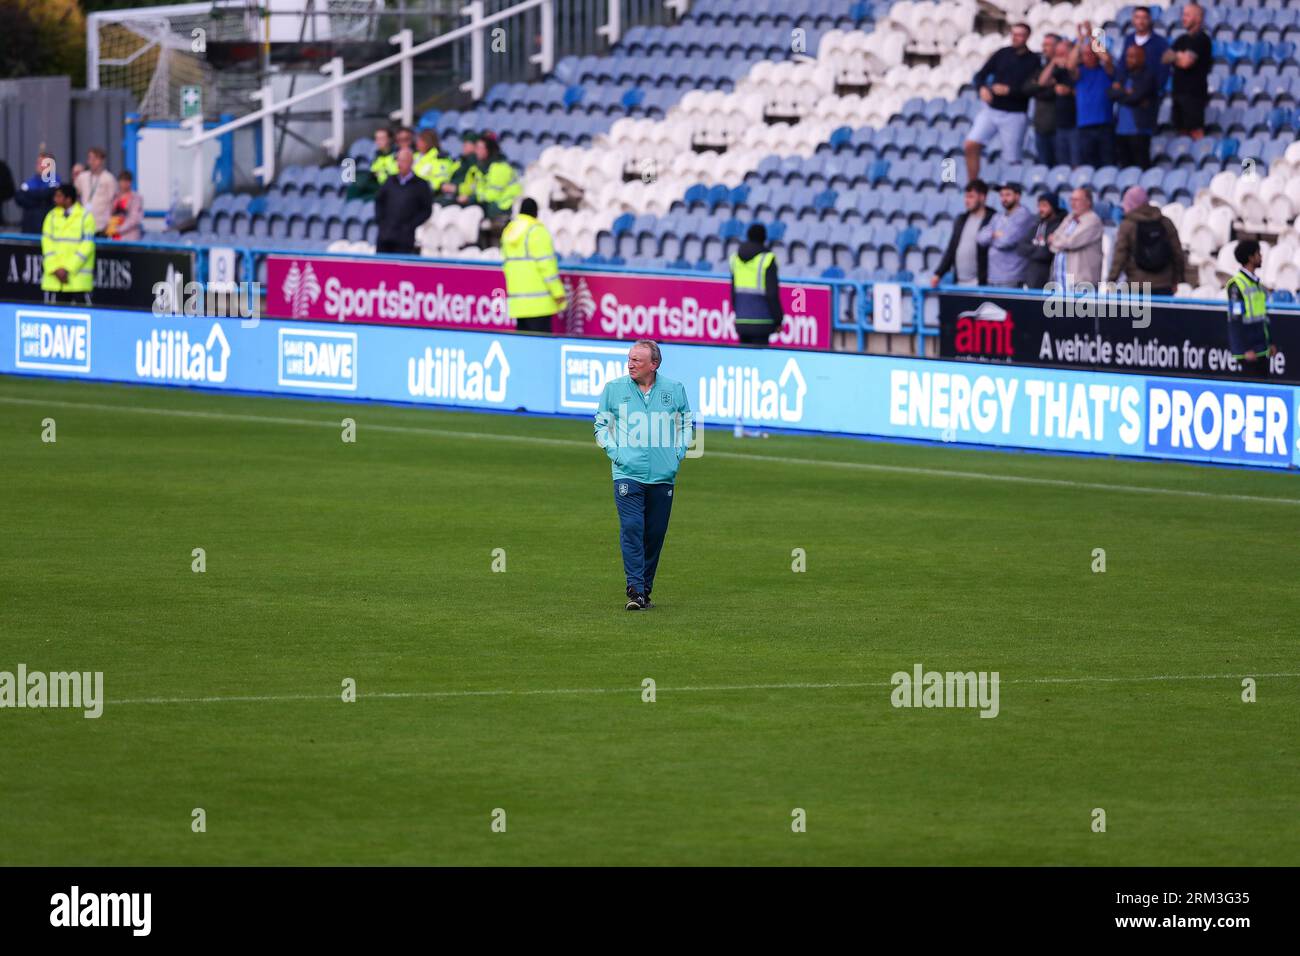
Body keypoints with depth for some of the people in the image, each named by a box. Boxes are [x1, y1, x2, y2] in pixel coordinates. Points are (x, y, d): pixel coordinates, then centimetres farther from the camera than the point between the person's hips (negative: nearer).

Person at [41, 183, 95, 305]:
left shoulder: (86, 216, -1)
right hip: (53, 278, 3)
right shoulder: (52, 216, 9)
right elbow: (47, 244, 5)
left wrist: (68, 269, -12)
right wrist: (55, 269, -8)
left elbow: (87, 246, -6)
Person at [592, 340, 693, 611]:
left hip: (663, 476, 2)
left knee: (655, 534, 6)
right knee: (631, 529, -14)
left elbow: (685, 423, 19)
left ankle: (645, 589, 17)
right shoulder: (614, 388, 3)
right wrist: (615, 453, -1)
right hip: (628, 474, -2)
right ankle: (635, 591, -16)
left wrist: (678, 454, 7)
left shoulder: (674, 389, 6)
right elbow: (601, 425, 12)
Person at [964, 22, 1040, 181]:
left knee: (1012, 160, -2)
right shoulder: (1002, 54, 7)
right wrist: (982, 88, -10)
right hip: (991, 109, 3)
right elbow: (981, 75, 11)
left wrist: (1009, 90, -19)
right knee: (971, 145, -9)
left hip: (1014, 114, -3)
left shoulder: (1033, 61, -3)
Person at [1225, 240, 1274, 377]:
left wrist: (1270, 343, 18)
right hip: (1249, 349, -8)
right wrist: (1246, 349, -19)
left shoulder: (1256, 283, 14)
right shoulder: (1236, 285, -12)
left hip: (1262, 349, 8)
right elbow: (1236, 321, -15)